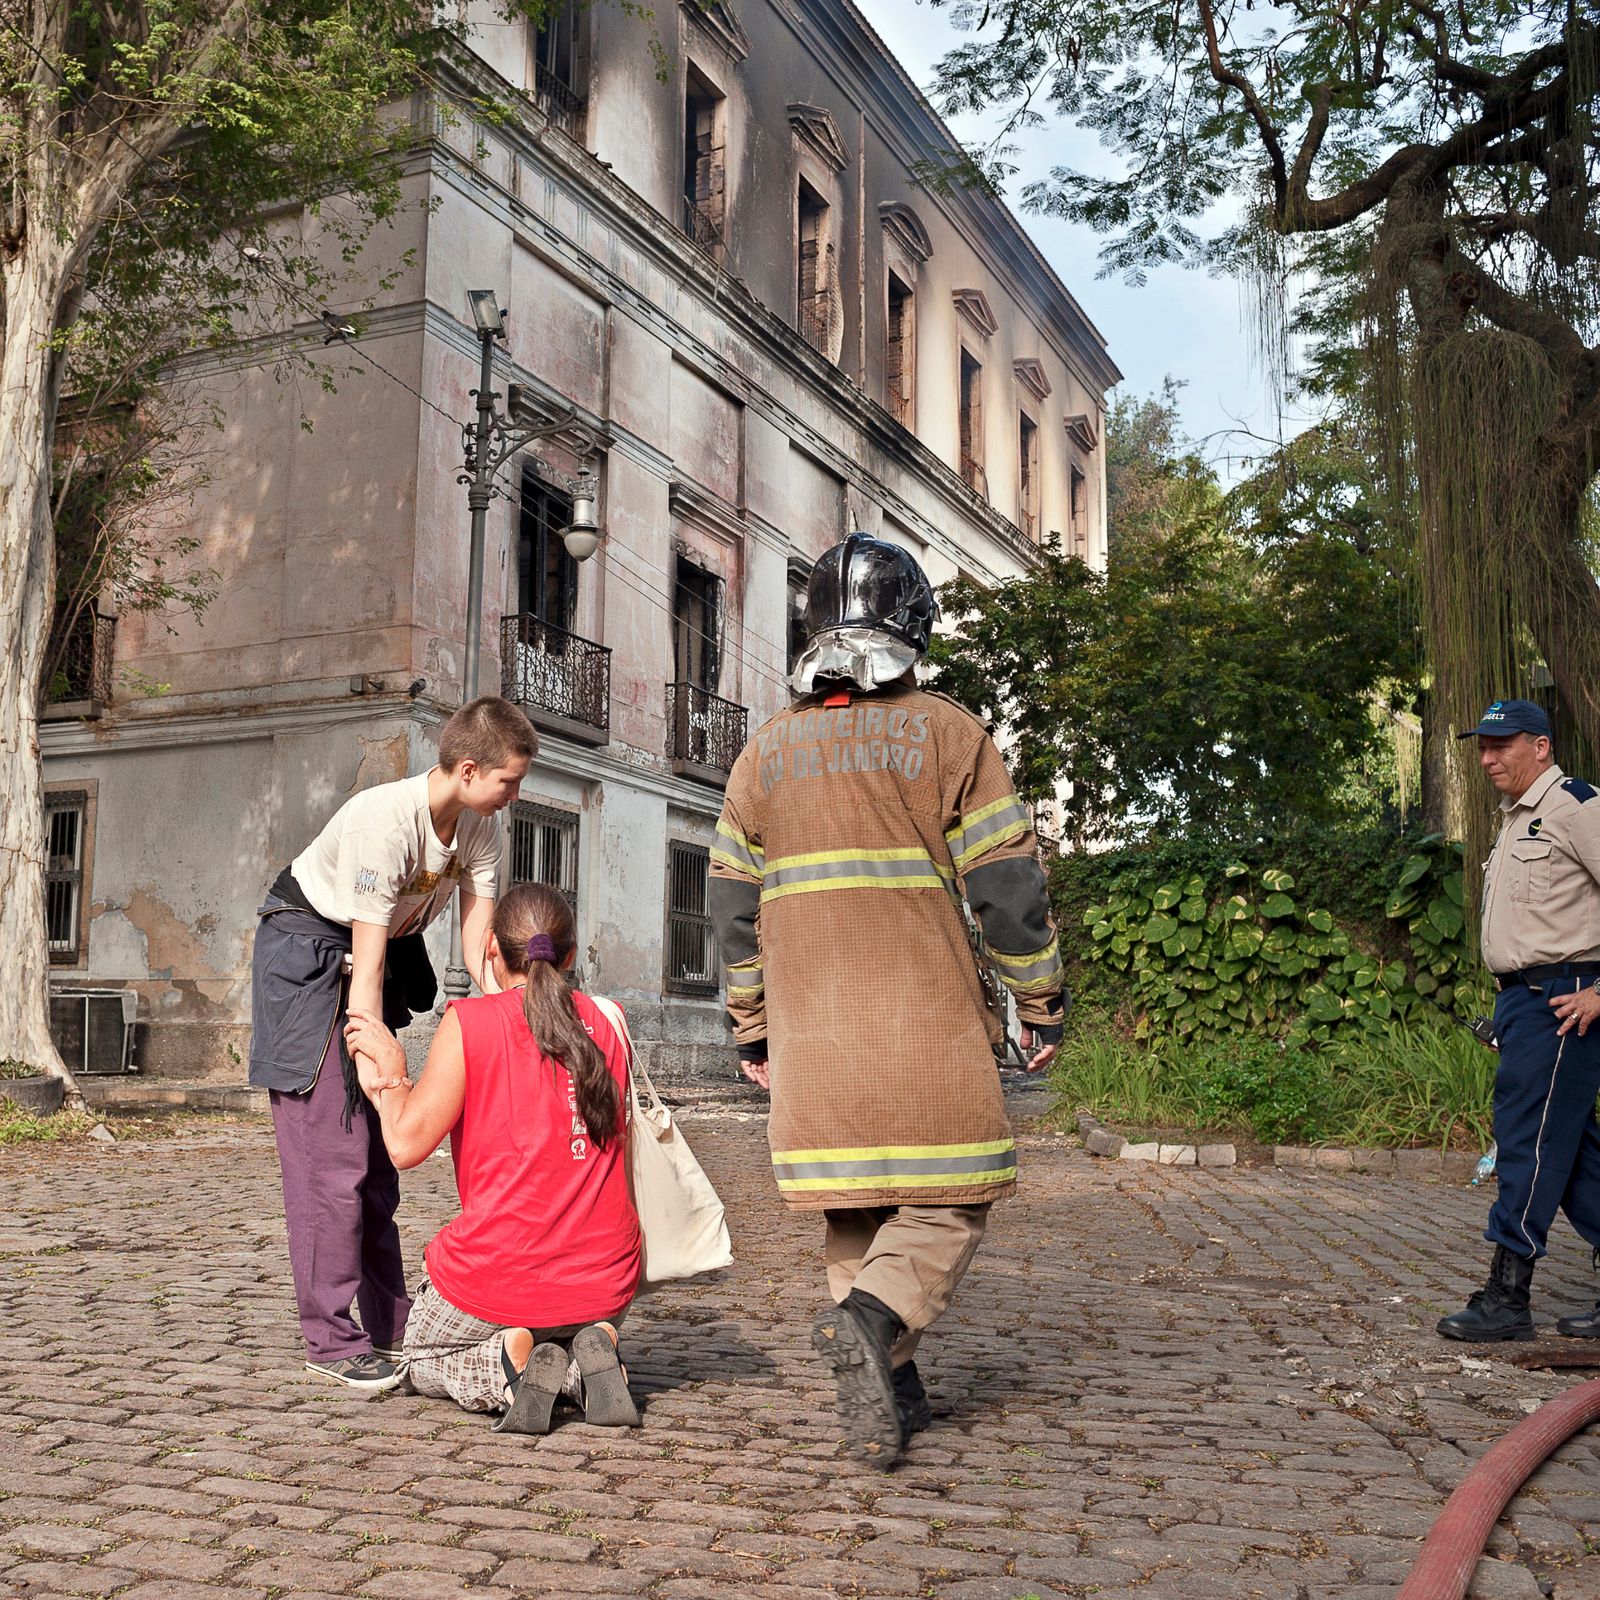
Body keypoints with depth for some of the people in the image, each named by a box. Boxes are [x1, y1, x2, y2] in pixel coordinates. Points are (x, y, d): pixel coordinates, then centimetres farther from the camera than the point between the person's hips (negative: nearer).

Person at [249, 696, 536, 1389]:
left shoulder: (478, 827, -9)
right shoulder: (382, 820, -32)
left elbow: (480, 947, -10)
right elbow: (367, 968, -31)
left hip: (381, 952, 8)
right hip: (306, 955, -8)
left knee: (377, 1149, 10)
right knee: (330, 1151, -10)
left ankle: (390, 1326, 16)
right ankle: (330, 1339, -3)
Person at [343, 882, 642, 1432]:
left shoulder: (469, 1022, -10)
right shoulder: (606, 1022, 3)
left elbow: (407, 1144, -14)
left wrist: (391, 1072, 3)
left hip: (500, 1284, -4)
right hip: (604, 1286, 4)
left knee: (420, 1358, 27)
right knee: (575, 1331, 38)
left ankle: (508, 1368, -5)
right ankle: (590, 1356, 2)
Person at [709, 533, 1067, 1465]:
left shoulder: (766, 752, 11)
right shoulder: (947, 734, -1)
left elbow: (734, 907, 13)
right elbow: (1008, 886, -4)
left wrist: (751, 1028, 21)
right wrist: (1042, 1005, 6)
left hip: (811, 1028, 4)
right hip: (928, 1021, -3)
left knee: (854, 1208, 14)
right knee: (948, 1203, 4)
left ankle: (890, 1385, 13)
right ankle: (875, 1316, -20)